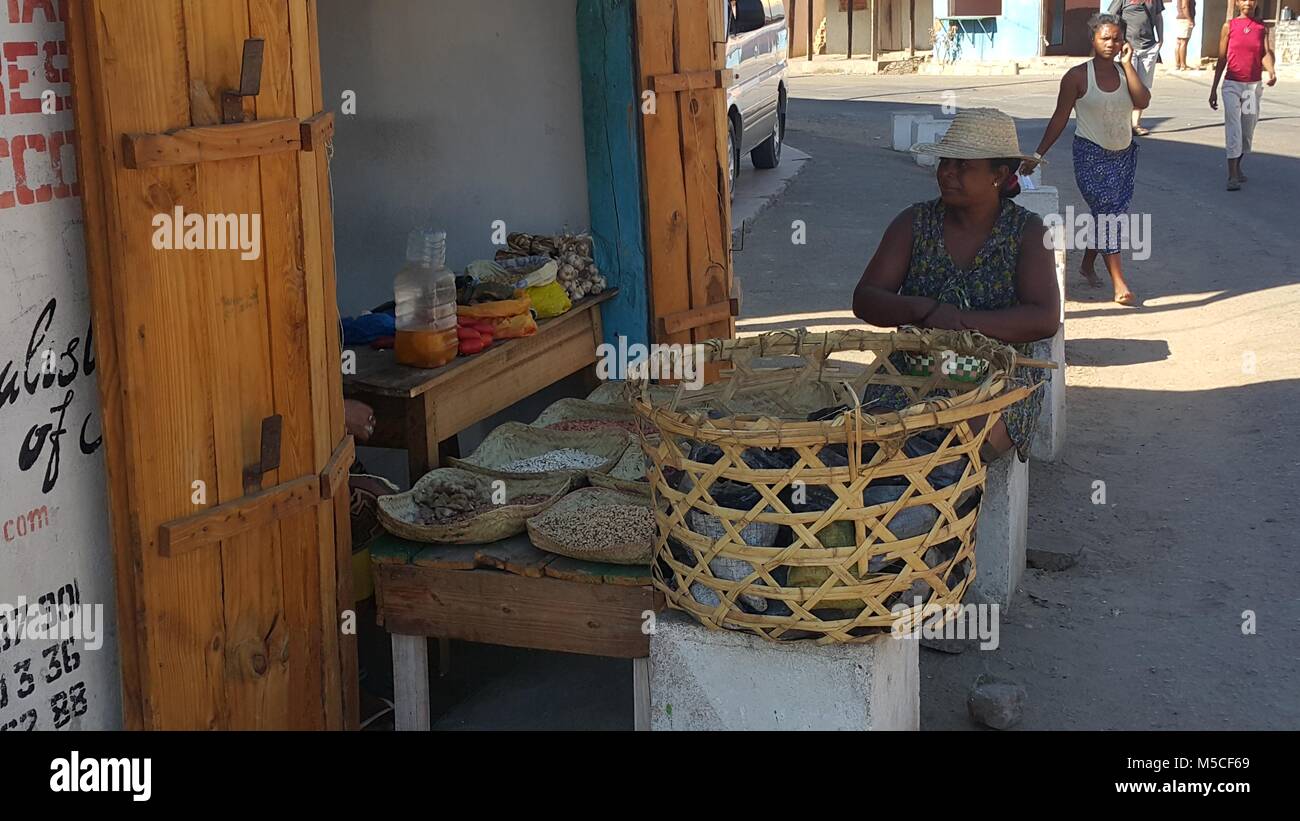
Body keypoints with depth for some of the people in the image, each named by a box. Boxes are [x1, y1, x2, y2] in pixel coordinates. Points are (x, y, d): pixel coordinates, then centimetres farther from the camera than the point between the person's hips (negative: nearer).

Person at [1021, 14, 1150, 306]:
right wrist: (1038, 155, -8)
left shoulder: (1125, 72, 5)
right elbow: (1060, 118, -5)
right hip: (1091, 155, -5)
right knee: (1107, 212, -12)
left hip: (1124, 154, 5)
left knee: (1113, 214, 12)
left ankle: (1088, 265, 35)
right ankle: (1119, 284, -12)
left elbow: (1142, 102, -13)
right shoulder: (1078, 76, -7)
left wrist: (1127, 64, -13)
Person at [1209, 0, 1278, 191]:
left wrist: (1271, 71, -30)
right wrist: (1214, 89, 5)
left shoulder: (1262, 28, 3)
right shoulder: (1229, 26, 0)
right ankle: (1232, 176, -15)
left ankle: (1237, 167, 31)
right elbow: (1222, 59, 4)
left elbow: (1266, 53, -8)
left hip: (1254, 86, 2)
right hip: (1232, 84, -2)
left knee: (1248, 130, 11)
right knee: (1233, 128, -12)